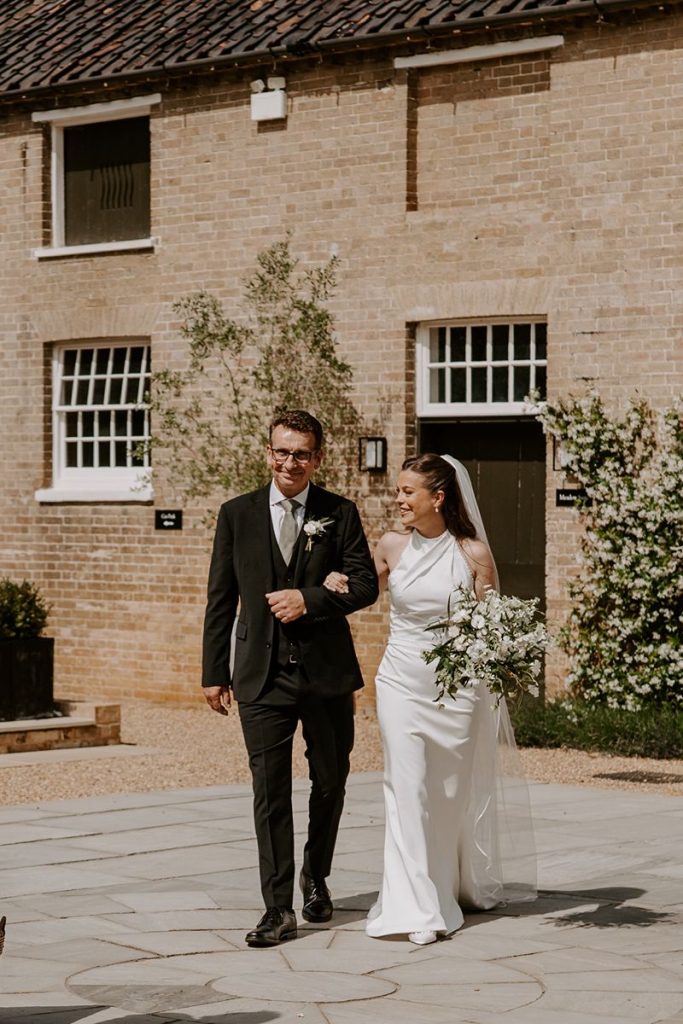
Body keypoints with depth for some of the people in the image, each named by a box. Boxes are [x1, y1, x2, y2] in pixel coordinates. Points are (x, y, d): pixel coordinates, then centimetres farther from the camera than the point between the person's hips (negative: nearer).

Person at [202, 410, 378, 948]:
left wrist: (309, 598, -17)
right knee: (270, 791, -4)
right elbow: (221, 597, 6)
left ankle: (316, 877, 36)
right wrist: (214, 672, 3)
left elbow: (366, 584, -2)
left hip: (327, 671, 1)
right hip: (262, 676, -1)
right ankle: (279, 908, 0)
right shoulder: (237, 514, 5)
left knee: (330, 782, 13)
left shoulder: (340, 513, 3)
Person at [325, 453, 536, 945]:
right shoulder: (392, 546, 1)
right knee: (407, 790, -7)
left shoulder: (474, 553, -6)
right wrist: (337, 582, -2)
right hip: (402, 681, 1)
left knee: (455, 793, 11)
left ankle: (466, 885, 34)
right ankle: (419, 908, -7)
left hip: (458, 686, -1)